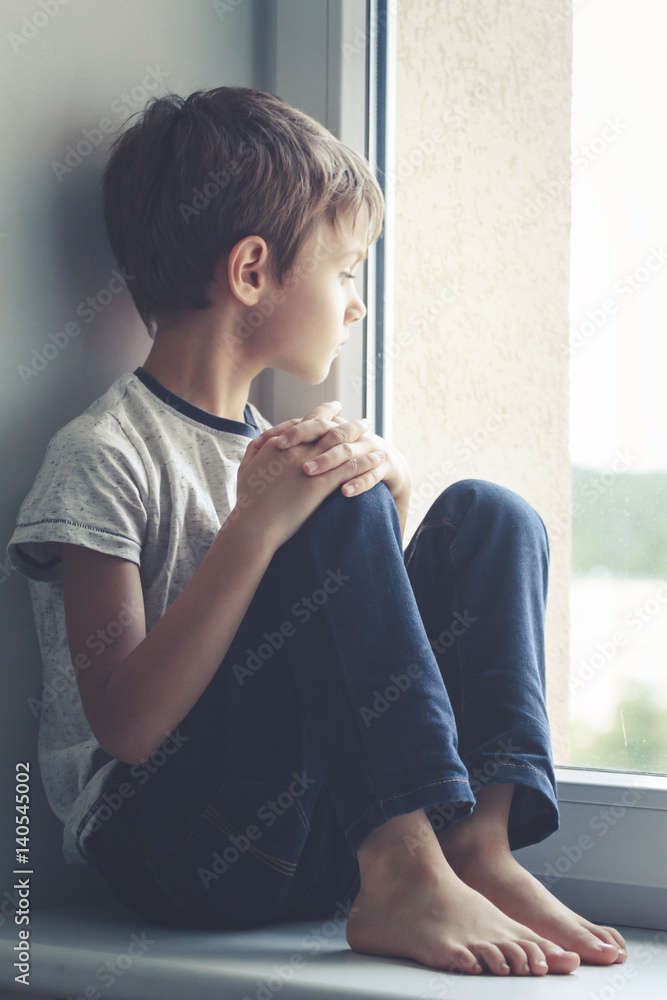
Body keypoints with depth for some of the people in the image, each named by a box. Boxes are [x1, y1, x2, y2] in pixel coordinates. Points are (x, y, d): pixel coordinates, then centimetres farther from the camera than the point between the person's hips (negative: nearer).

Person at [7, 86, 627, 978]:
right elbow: (126, 726, -19)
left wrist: (388, 487, -4)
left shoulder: (271, 449, 17)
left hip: (311, 831, 8)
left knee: (485, 514, -3)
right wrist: (256, 528, -26)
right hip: (171, 847, -7)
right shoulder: (100, 457, -9)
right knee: (338, 510, -23)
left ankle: (479, 846, -21)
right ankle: (404, 879, -28)